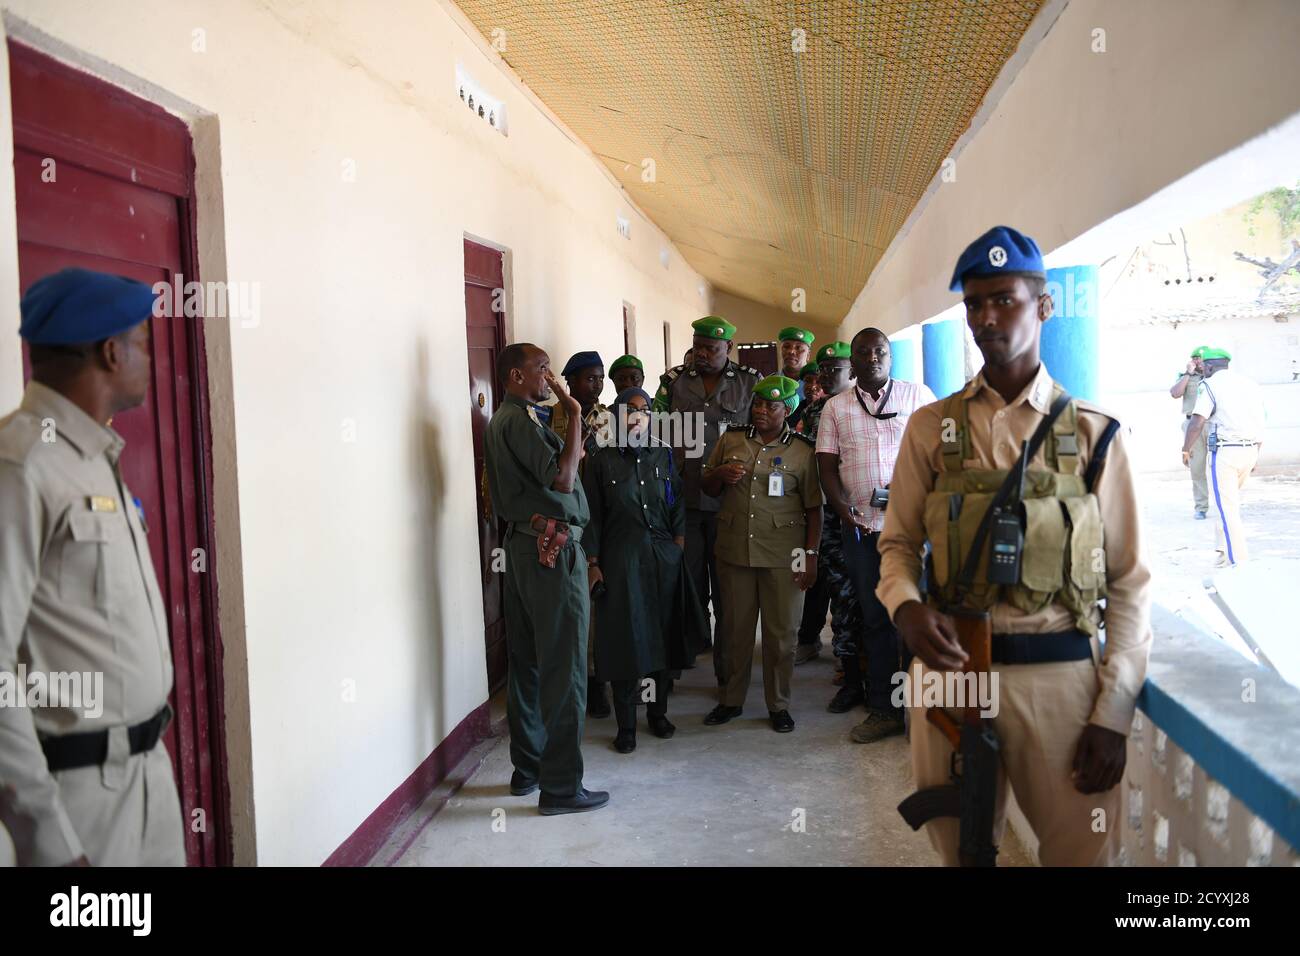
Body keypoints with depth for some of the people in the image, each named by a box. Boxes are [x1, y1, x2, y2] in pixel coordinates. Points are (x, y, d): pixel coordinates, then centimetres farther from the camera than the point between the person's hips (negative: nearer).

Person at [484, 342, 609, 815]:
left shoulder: (504, 418, 17)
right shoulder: (520, 420, -15)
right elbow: (562, 478, -24)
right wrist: (574, 416, -16)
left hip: (524, 545, 10)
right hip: (552, 549, -10)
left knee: (527, 663, 14)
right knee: (563, 669, -5)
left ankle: (527, 768, 24)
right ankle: (561, 785, 0)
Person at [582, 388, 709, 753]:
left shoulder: (663, 456, 7)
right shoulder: (602, 460, -1)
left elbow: (678, 505, 10)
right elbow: (592, 516, 0)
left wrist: (678, 547, 2)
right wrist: (592, 563, -4)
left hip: (663, 557, 3)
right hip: (620, 559, -3)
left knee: (663, 635, 8)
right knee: (624, 640, 0)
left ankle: (658, 712, 25)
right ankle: (626, 725, 10)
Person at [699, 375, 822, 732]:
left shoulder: (802, 451, 1)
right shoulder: (730, 440, 8)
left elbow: (814, 508, 1)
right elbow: (706, 487, 15)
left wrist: (810, 555, -5)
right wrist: (720, 474, -7)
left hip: (782, 555, -2)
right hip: (734, 551, 3)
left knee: (780, 632, 4)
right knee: (736, 629, 11)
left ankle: (778, 705, 19)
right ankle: (731, 700, 25)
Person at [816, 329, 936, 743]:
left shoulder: (918, 395, 6)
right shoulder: (835, 407, 11)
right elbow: (827, 464, 7)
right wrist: (842, 507, -8)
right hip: (860, 525, 2)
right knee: (876, 617, 7)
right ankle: (884, 708, 14)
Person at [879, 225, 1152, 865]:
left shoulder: (1092, 433, 1)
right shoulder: (931, 428, 4)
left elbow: (1130, 584, 1)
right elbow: (899, 544, 7)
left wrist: (1113, 713, -5)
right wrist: (906, 607, -15)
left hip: (1062, 674, -1)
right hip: (952, 665, 1)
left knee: (1077, 848, 9)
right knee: (960, 847, 13)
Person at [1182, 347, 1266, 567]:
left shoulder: (1210, 385, -5)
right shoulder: (1249, 384, 15)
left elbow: (1198, 421, -15)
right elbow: (1260, 423, 16)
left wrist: (1186, 449, -4)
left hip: (1224, 451, -7)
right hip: (1249, 451, 7)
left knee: (1226, 508, -3)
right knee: (1229, 501, 21)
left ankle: (1237, 560, -5)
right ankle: (1223, 550, 21)